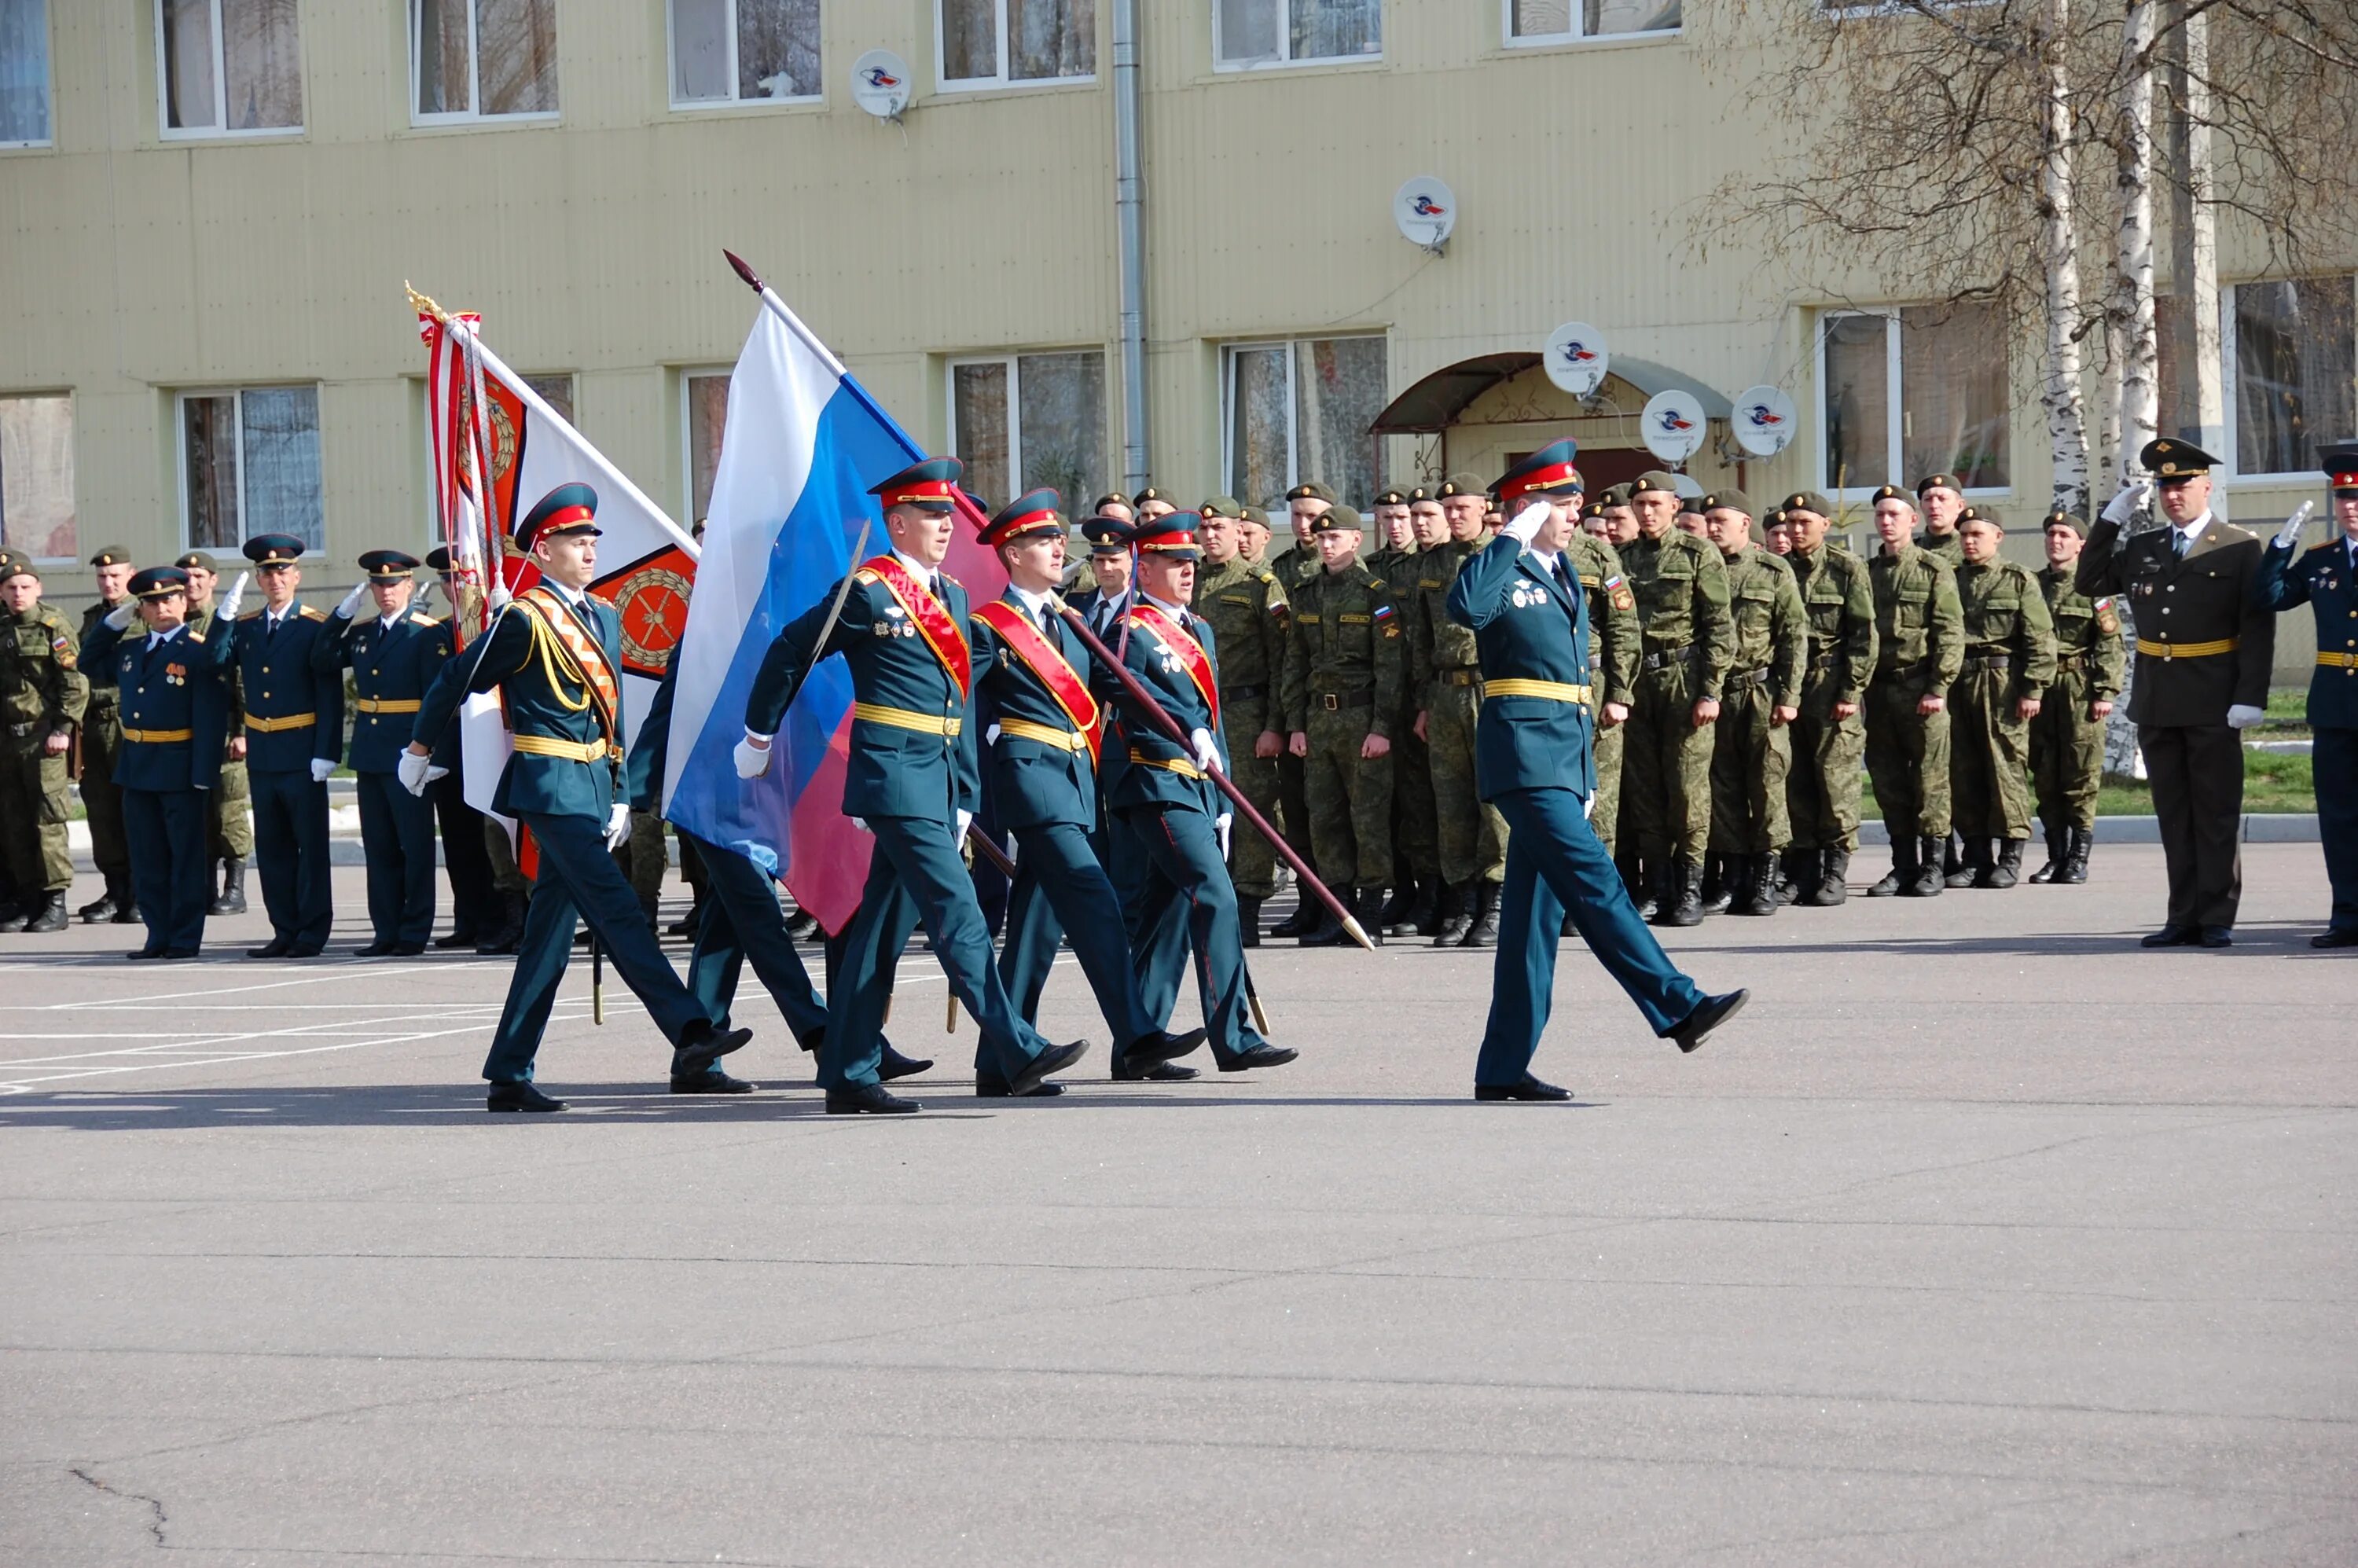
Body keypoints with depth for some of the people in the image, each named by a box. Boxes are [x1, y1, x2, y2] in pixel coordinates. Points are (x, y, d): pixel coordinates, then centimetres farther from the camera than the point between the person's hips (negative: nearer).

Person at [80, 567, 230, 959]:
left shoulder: (199, 653, -9)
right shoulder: (130, 651, 12)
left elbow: (211, 717, -14)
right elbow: (88, 661, 27)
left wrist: (204, 772, -20)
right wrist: (115, 620, 13)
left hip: (180, 769, -7)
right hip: (136, 767, 7)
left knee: (186, 855, 2)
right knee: (147, 859, 10)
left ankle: (185, 938, 7)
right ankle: (159, 936, 16)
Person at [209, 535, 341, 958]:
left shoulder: (316, 628, -4)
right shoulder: (244, 627, 11)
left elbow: (331, 696, -8)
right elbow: (214, 665, -4)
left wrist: (326, 753, -14)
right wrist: (225, 616, -12)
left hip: (302, 753, -5)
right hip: (261, 754, 5)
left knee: (311, 843, -1)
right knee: (271, 846, 8)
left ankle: (313, 933, 3)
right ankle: (285, 931, 14)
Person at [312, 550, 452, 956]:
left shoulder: (429, 634, -5)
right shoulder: (359, 633, 13)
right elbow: (322, 662, 6)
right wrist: (343, 613, 1)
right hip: (369, 755, 6)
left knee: (415, 845, 0)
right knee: (379, 847, 9)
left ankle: (414, 932, 4)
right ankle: (386, 931, 14)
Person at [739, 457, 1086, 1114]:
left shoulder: (950, 594, 16)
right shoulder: (867, 591, -8)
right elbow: (789, 652, -1)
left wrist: (965, 794, 14)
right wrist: (757, 738, 8)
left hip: (939, 780, 8)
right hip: (896, 773, -8)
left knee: (885, 925, 9)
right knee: (956, 911, -12)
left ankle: (849, 1076, 11)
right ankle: (1018, 1052, -15)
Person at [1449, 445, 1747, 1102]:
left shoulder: (1563, 577, 20)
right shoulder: (1504, 575, -6)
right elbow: (1465, 606, -31)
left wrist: (1585, 777, 23)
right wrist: (1513, 537, -21)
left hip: (1564, 760, 9)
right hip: (1525, 754, -9)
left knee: (1537, 912, 7)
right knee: (1595, 883, -15)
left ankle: (1503, 1068, 9)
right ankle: (1679, 1008, -20)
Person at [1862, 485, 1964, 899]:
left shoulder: (1934, 569, 1)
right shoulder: (1866, 572, 15)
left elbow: (1951, 633, -5)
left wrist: (1937, 688, -13)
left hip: (1921, 688, -5)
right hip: (1879, 689, 5)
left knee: (1929, 779, -3)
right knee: (1888, 781, 4)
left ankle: (1932, 865, 2)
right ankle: (1903, 865, 10)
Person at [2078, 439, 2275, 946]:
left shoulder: (2240, 548, -2)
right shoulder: (2141, 549, 13)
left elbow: (2258, 630, -6)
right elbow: (2088, 581, 15)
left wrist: (2250, 696, -15)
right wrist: (2112, 518, 7)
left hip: (2212, 703, -5)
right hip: (2156, 703, 5)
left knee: (2217, 812, 1)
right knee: (2174, 814, 8)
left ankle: (2217, 919, 4)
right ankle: (2184, 918, 11)